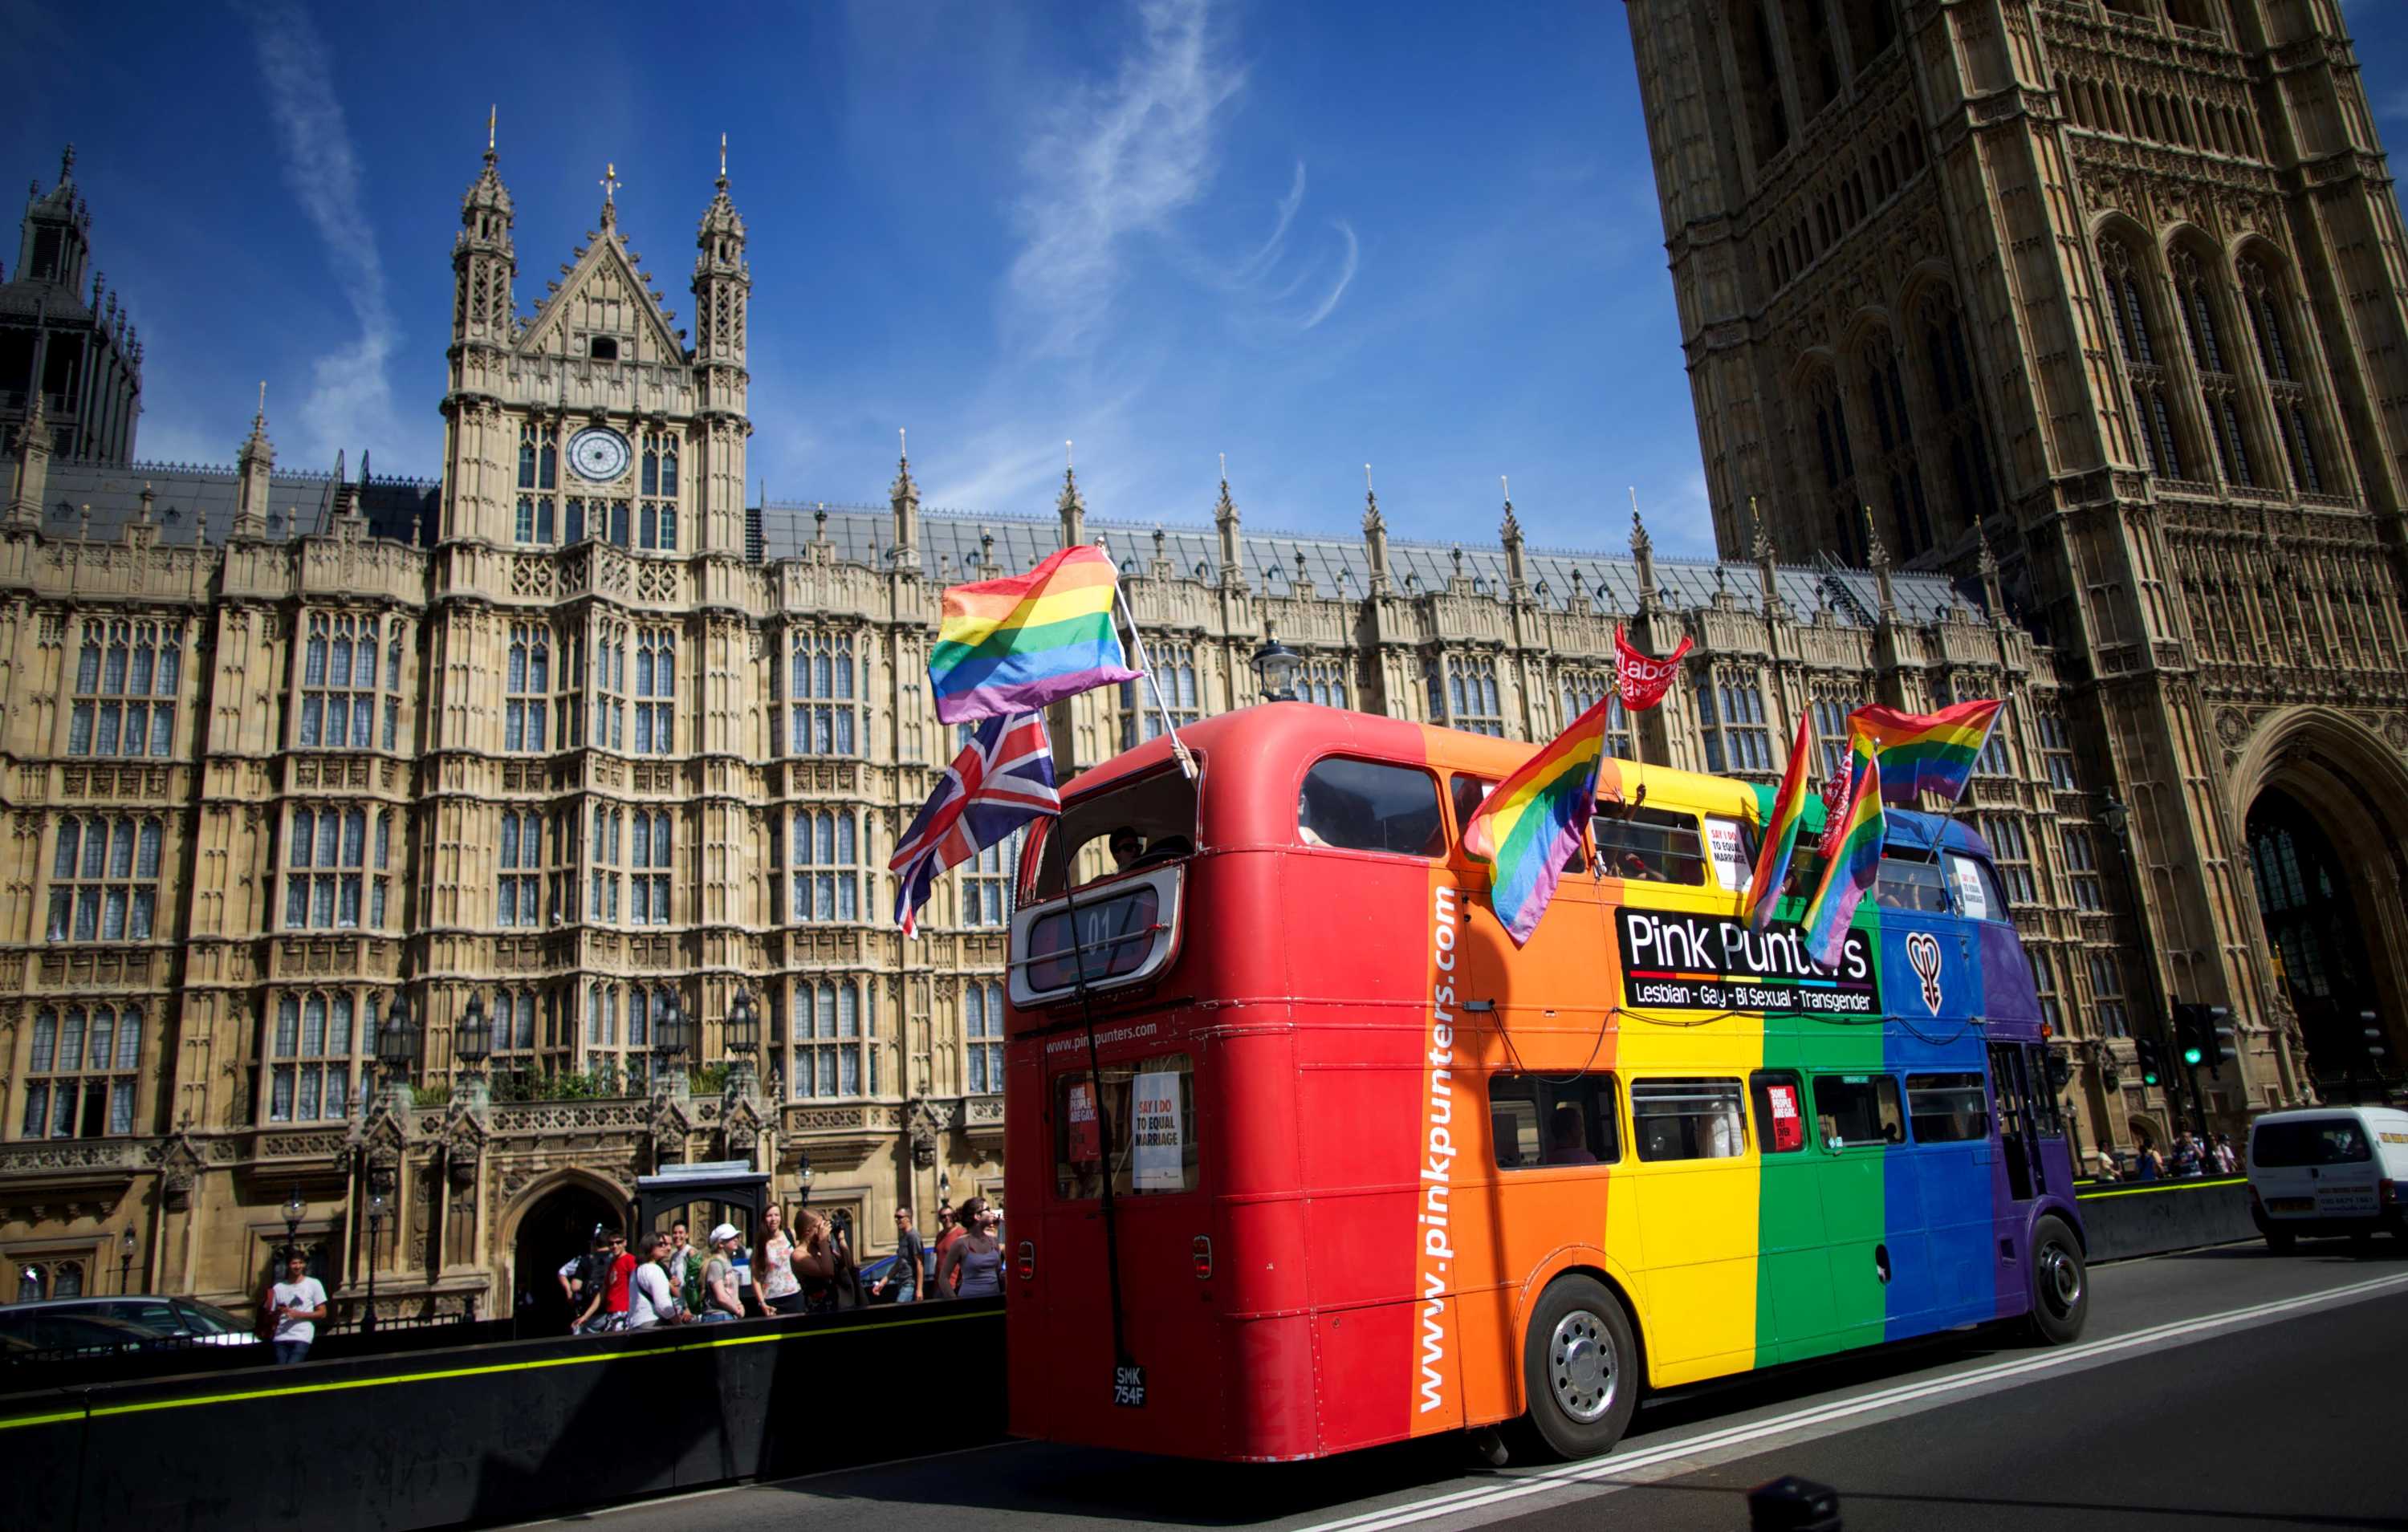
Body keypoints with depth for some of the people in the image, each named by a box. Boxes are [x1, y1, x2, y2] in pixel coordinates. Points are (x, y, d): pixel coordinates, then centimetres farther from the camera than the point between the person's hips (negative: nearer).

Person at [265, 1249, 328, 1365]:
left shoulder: (314, 1284, 6)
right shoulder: (278, 1288, 13)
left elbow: (322, 1313, 4)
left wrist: (299, 1314, -9)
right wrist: (278, 1313, -7)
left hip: (302, 1338, -3)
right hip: (281, 1338, 3)